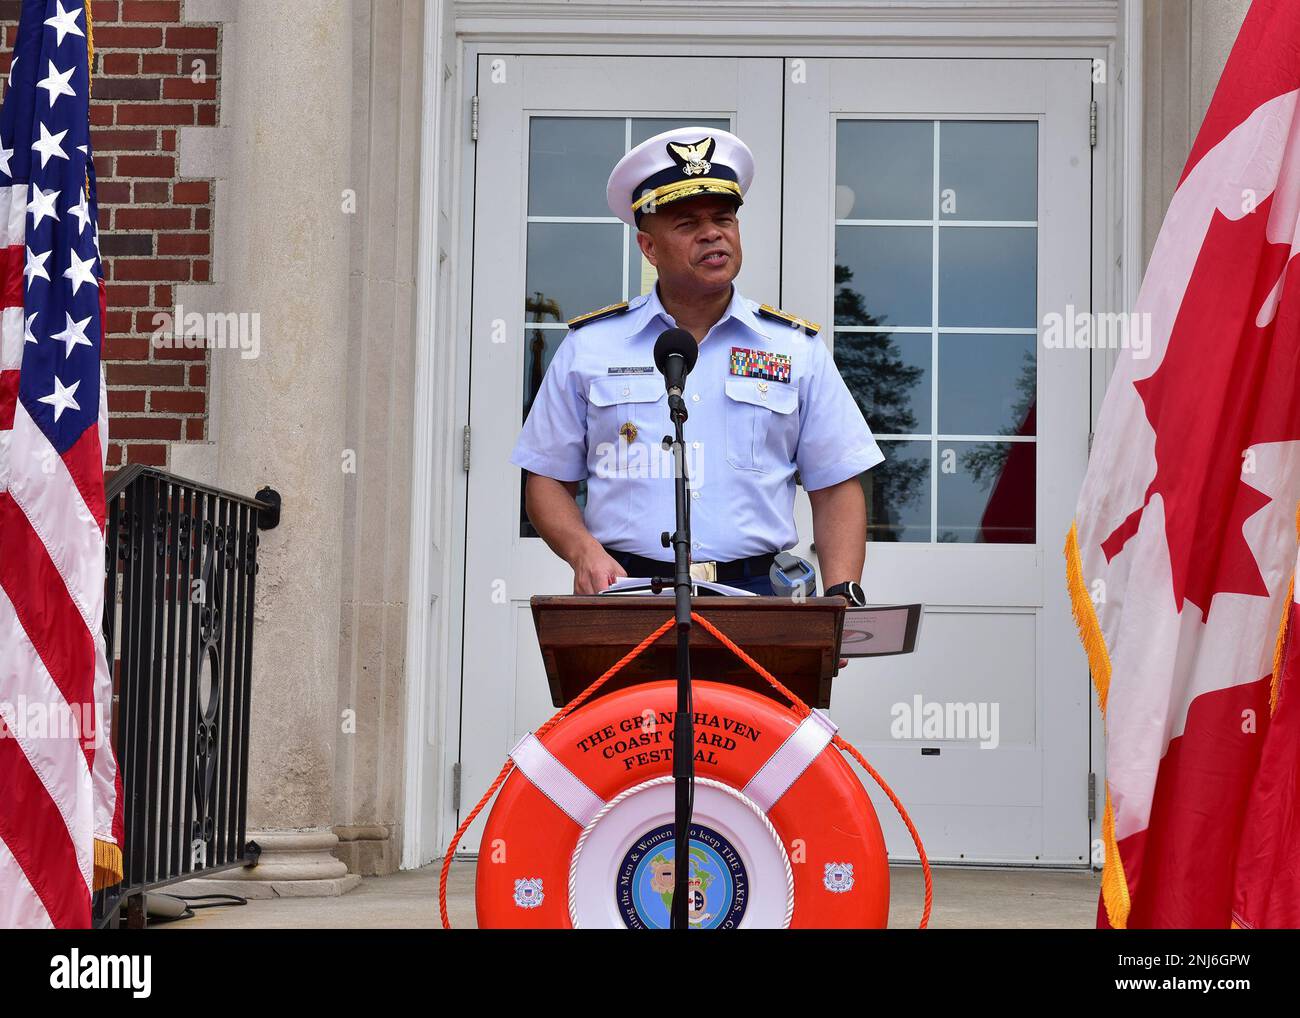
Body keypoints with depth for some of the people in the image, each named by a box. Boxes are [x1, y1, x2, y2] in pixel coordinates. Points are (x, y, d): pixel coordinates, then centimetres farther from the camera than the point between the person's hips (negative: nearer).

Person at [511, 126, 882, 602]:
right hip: (625, 592, 0)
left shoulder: (797, 348, 13)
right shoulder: (589, 345, 12)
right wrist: (584, 552, -6)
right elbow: (548, 479, 14)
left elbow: (836, 488, 12)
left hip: (757, 592, 0)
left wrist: (841, 596, -3)